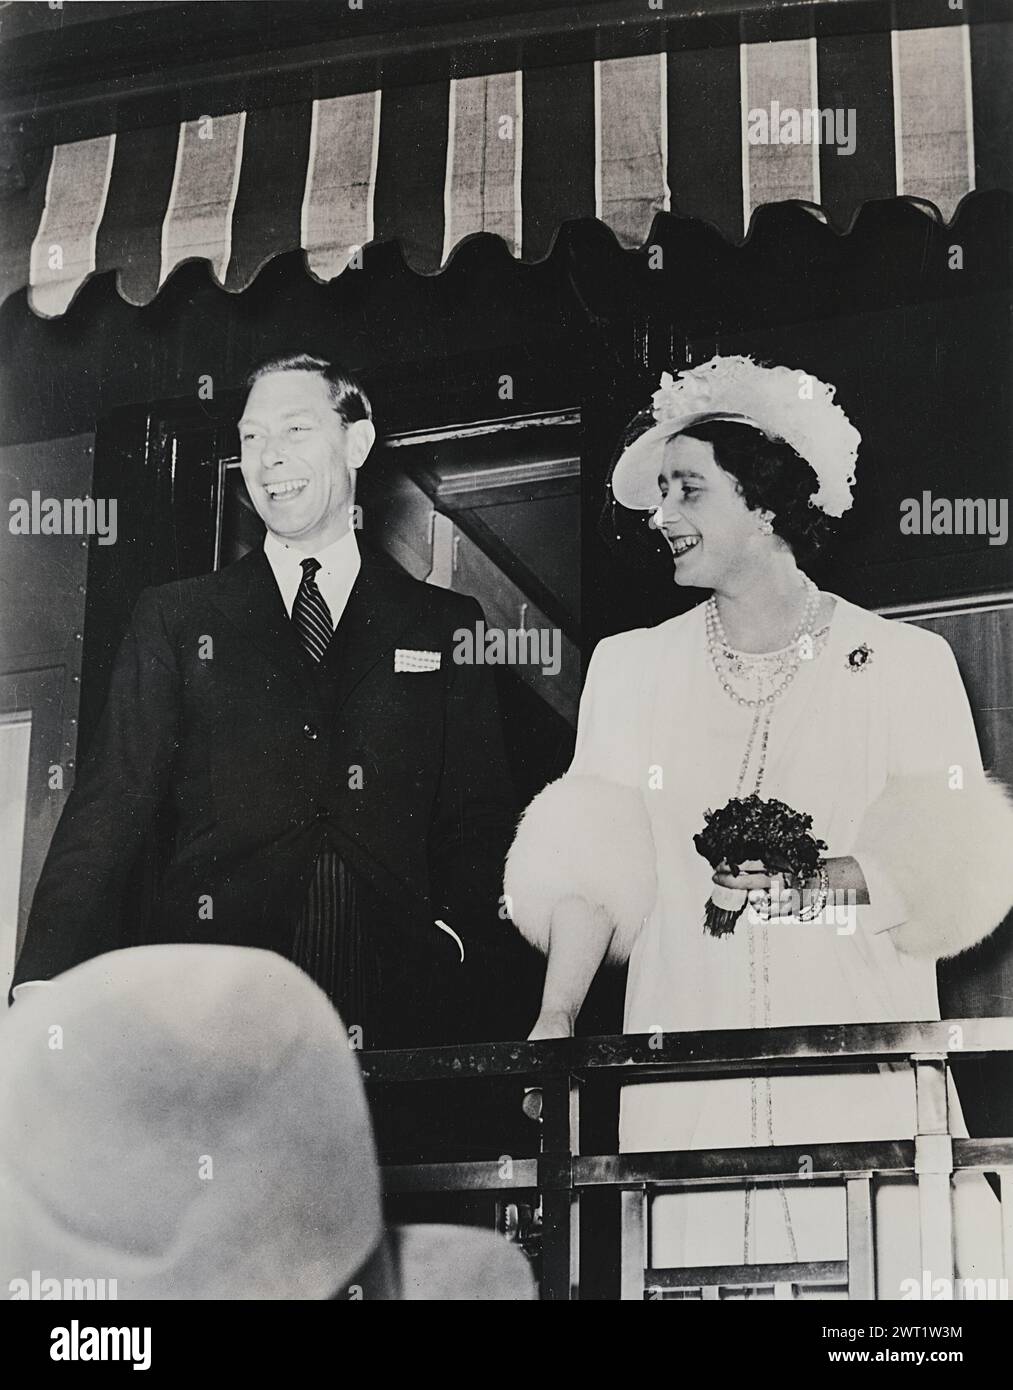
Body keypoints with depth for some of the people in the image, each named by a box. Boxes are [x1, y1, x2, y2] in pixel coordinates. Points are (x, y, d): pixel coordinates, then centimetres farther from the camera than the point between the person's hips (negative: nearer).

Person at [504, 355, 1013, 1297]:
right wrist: (555, 1021, -9)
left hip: (860, 1064, -2)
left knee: (878, 1265, -9)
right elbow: (591, 863, 5)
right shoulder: (630, 666, 13)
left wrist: (827, 881, -18)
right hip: (690, 1078, 2)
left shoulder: (904, 664, 4)